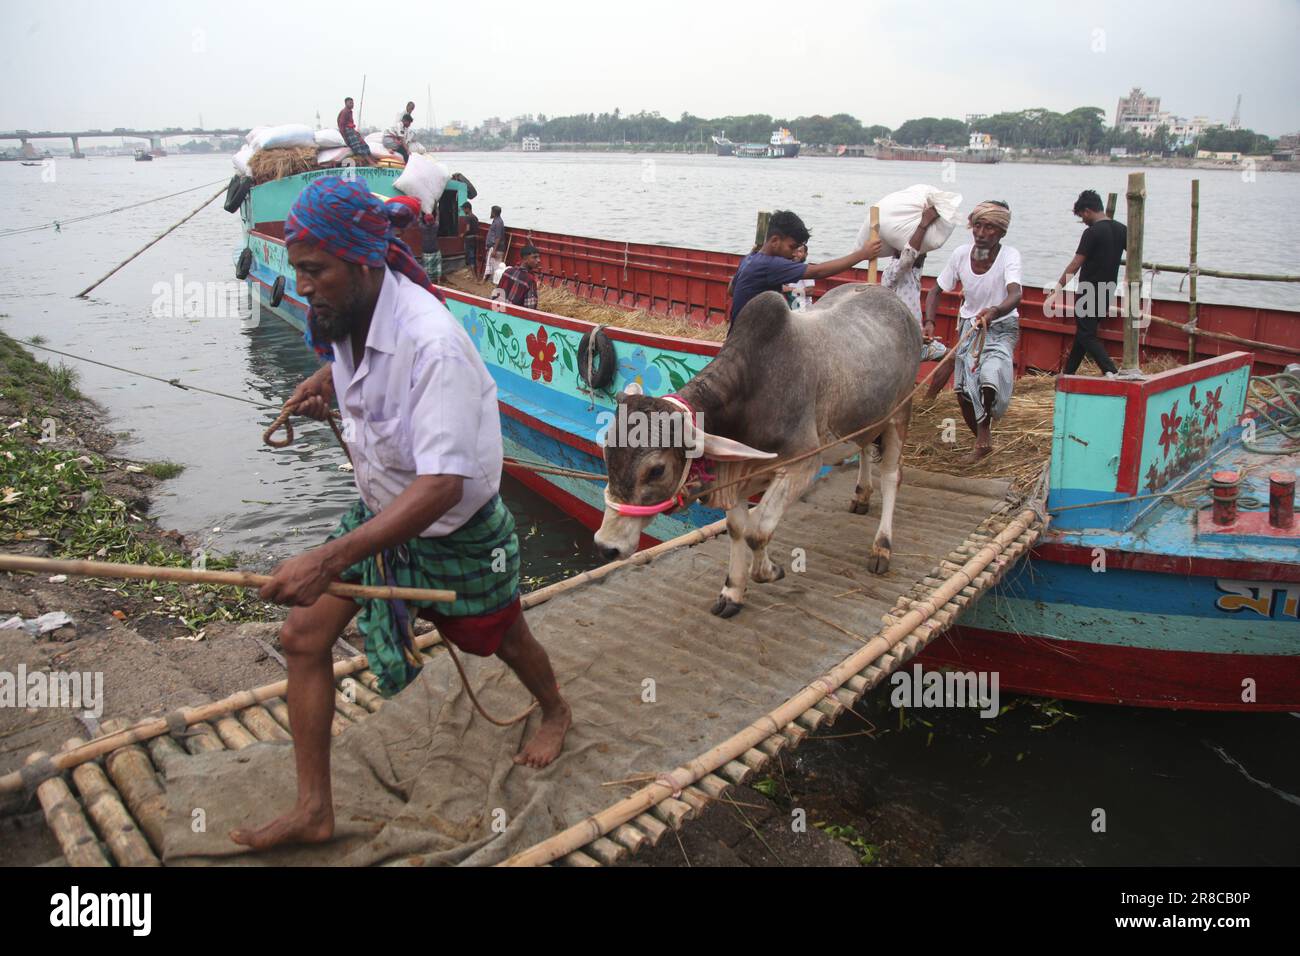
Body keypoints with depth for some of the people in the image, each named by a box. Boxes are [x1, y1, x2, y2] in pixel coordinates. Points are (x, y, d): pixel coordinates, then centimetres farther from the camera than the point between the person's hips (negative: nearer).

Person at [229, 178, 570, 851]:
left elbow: (442, 486, -43)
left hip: (456, 528, -6)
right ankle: (313, 810, 14)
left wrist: (328, 559, -49)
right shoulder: (344, 315, -10)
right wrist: (323, 381, -2)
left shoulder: (431, 345, -36)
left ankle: (555, 712, 54)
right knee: (303, 637, -1)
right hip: (380, 514, 7)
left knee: (499, 639, 18)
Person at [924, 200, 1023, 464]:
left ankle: (985, 428, 1)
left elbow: (1015, 294, -40)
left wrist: (994, 312, -61)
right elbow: (936, 291, -4)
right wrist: (929, 322, -21)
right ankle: (983, 442, 26)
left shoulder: (1009, 256, -23)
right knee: (962, 389, 2)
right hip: (969, 324, 4)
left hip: (1001, 327, -4)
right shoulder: (961, 254, -13)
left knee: (990, 378, -28)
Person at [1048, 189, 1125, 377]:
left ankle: (1111, 372, -19)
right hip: (1107, 294, 8)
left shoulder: (1092, 232, -15)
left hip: (1088, 294, -8)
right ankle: (1068, 374, 25)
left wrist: (1056, 290, -16)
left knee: (1087, 336, -3)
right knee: (1082, 333, 17)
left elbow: (1075, 265, -18)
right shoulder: (1122, 230, 7)